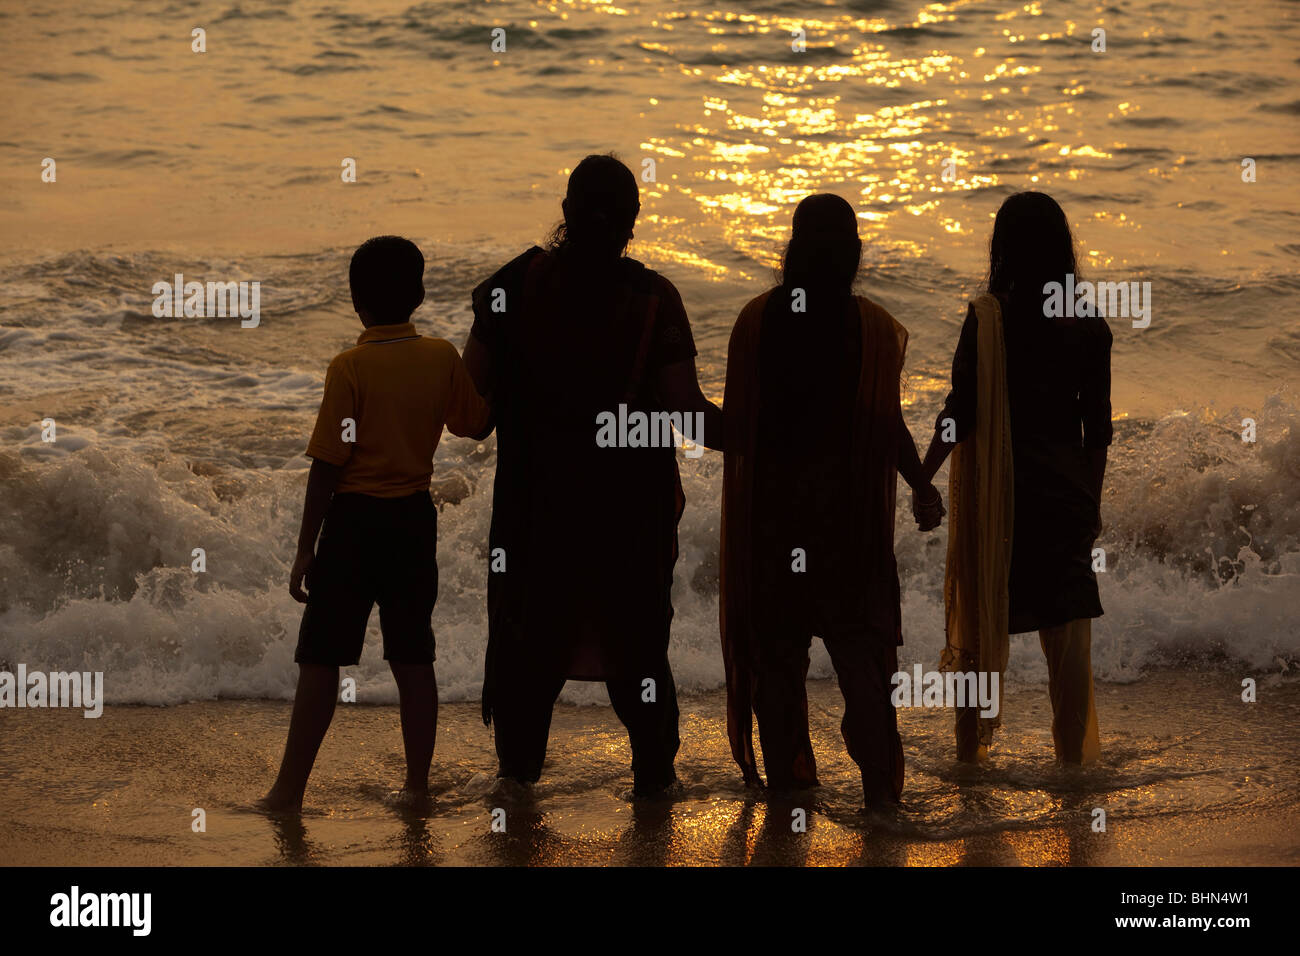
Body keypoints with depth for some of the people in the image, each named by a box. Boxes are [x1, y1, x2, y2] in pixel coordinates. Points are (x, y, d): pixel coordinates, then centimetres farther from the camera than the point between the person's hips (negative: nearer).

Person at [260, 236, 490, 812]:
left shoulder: (349, 367, -13)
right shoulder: (442, 359, -1)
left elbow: (327, 466, -13)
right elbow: (474, 423, 15)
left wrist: (306, 549, -8)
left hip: (355, 520, -4)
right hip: (415, 518, 4)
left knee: (321, 661, 1)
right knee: (412, 657, 12)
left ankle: (290, 789, 3)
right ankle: (417, 783, 15)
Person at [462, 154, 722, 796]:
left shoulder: (518, 284, -6)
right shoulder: (652, 299, -11)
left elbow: (471, 386, -4)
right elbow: (685, 406, -13)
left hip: (535, 491, 1)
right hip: (630, 501, -1)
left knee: (530, 628, 14)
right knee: (635, 630, 12)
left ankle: (517, 766, 19)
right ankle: (653, 772, 16)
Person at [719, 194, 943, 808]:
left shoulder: (756, 320, -3)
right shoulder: (872, 326, -7)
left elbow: (737, 420, 0)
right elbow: (888, 423, -8)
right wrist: (922, 485, 5)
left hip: (770, 511, 1)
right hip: (847, 510, -1)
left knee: (776, 651, 10)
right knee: (859, 647, 5)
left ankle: (785, 780, 13)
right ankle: (879, 787, -1)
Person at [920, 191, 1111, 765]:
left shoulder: (987, 316, -11)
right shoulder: (1089, 325, -2)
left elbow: (960, 414, -10)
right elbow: (1097, 426, 3)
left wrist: (922, 478, 2)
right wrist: (1092, 498, 13)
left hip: (995, 489, -2)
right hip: (1065, 493, 2)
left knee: (982, 619, 10)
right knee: (1068, 625, 6)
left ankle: (970, 746, 19)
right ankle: (1073, 754, 9)